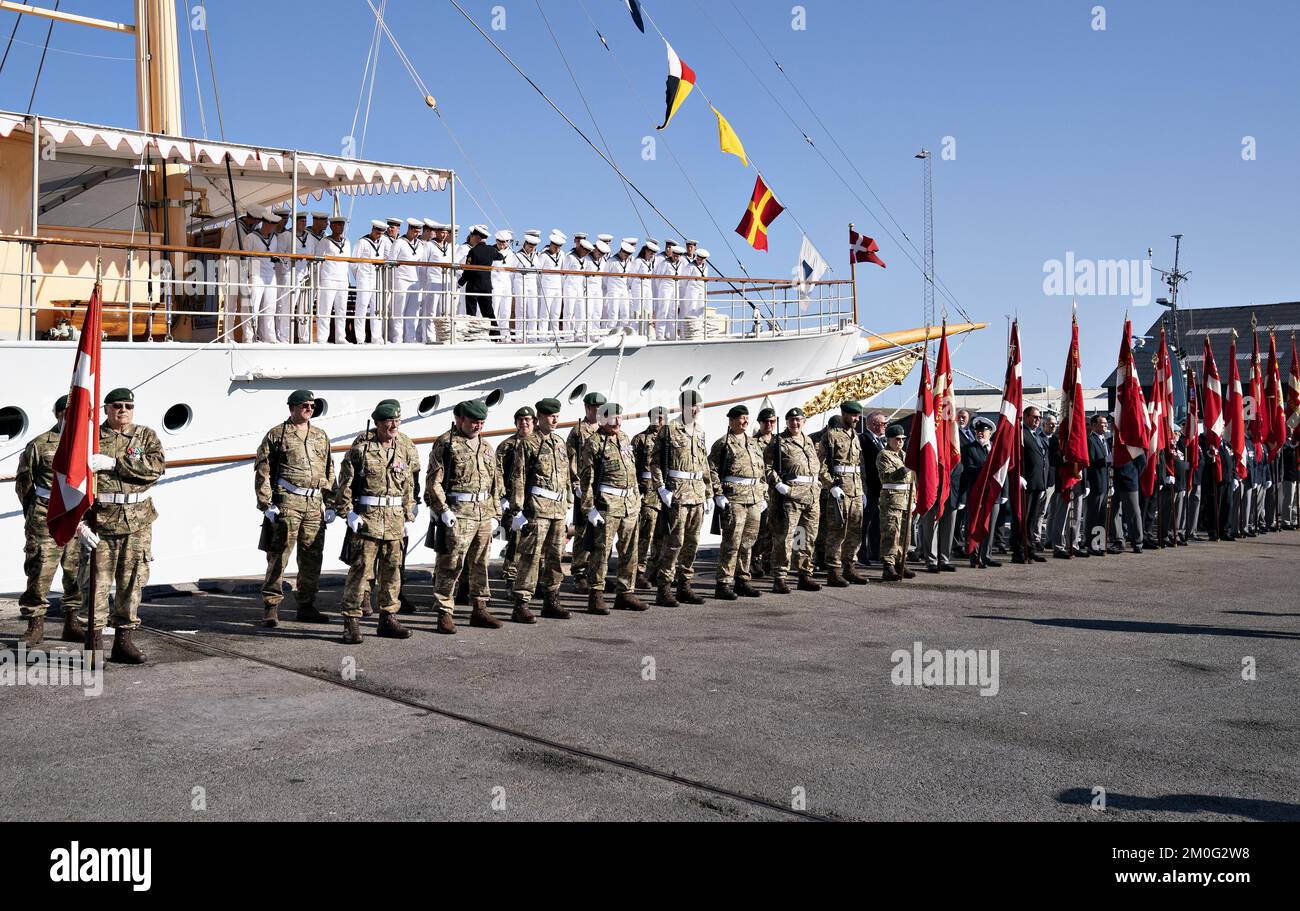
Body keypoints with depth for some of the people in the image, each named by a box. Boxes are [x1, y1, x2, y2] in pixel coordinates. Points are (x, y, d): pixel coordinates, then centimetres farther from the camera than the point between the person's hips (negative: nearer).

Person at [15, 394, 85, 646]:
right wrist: (34, 512, 10)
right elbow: (23, 481, 9)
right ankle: (35, 624, 6)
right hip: (47, 518, -3)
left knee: (77, 571, 7)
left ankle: (72, 623, 17)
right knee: (40, 570, -4)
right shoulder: (39, 445, 1)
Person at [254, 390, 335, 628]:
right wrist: (266, 504, -7)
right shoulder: (276, 434, 3)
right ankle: (271, 607, 0)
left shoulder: (321, 436, 18)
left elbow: (329, 472, 20)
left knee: (312, 557, 7)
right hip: (287, 502, -5)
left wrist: (331, 504, 13)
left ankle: (306, 606, 17)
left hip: (314, 503, 5)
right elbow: (262, 471, 0)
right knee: (279, 555, -6)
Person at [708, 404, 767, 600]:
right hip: (733, 497, -7)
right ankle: (724, 584, -5)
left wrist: (764, 495, 17)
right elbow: (712, 470, -7)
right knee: (732, 542, -9)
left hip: (755, 498, 7)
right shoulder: (722, 444, -1)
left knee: (748, 542, 10)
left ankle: (742, 580, 19)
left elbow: (762, 471, 23)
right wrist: (718, 495, -14)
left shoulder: (755, 444, 19)